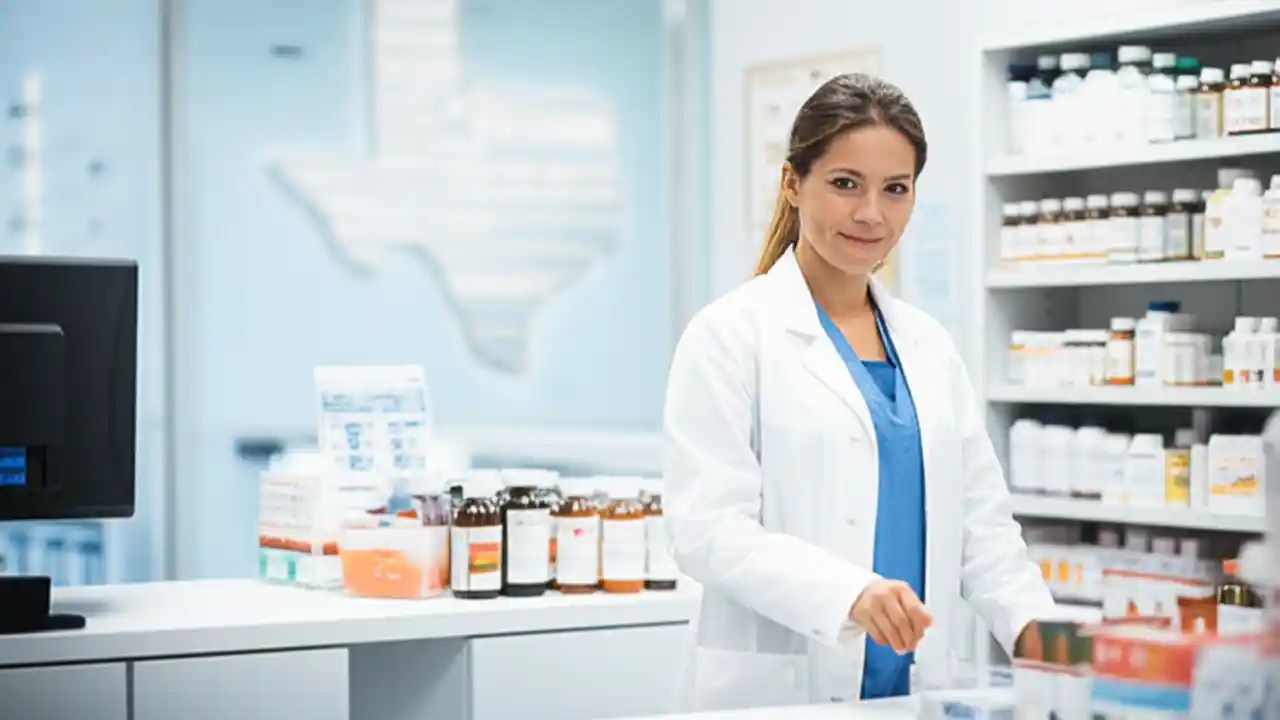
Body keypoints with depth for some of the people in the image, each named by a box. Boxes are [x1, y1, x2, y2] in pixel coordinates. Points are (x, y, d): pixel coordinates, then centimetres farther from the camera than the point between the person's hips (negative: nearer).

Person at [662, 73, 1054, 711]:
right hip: (777, 696, -5)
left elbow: (981, 524, 10)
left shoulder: (929, 347, 13)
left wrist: (1037, 626, -9)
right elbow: (709, 528, -14)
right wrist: (850, 594, -28)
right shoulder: (731, 335, -5)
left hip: (913, 693, 5)